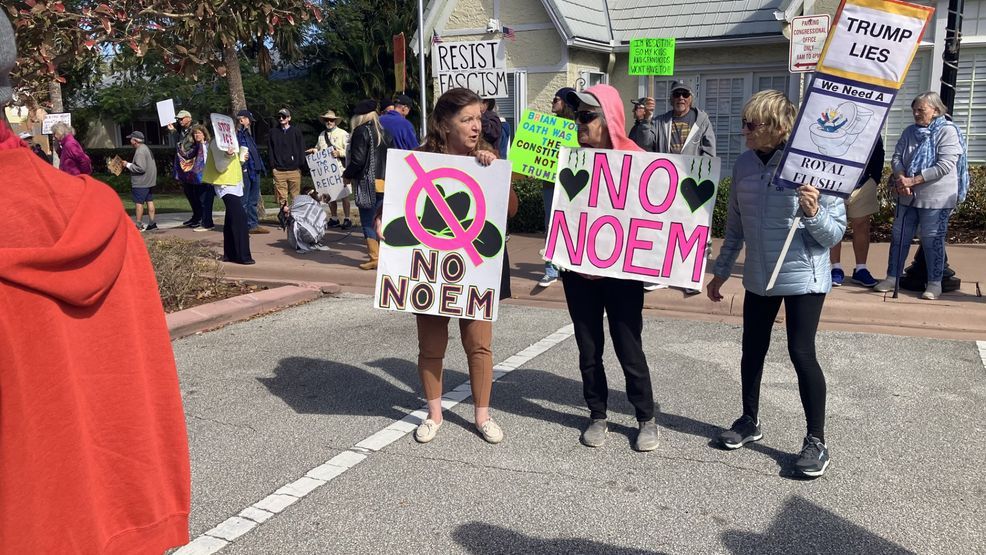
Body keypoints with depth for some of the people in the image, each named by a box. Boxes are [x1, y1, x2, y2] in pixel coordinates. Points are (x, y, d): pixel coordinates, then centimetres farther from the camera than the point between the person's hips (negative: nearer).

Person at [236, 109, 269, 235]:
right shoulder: (237, 134, -7)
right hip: (244, 170, -9)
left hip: (254, 170, 9)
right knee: (243, 200, -5)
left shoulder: (248, 134, 21)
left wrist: (261, 167, 19)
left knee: (253, 200, 13)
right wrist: (240, 159, -30)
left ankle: (253, 224, 19)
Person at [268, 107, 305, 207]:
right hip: (279, 171, 1)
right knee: (281, 198, -2)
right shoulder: (273, 133, 12)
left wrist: (300, 165, -2)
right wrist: (273, 166, 2)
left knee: (295, 197, 0)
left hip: (294, 170, -1)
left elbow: (301, 149, 7)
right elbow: (270, 150, 11)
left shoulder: (296, 132, 9)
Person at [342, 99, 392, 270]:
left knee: (367, 222, 0)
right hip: (385, 183, 7)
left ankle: (374, 258, -1)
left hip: (367, 184, -7)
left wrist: (346, 175, 0)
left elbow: (358, 161, -14)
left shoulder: (361, 132, -8)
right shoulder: (384, 133, 13)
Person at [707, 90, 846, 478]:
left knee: (801, 353, -5)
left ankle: (816, 440, 11)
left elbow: (835, 233, -13)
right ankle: (750, 421, 34)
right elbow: (735, 226, 10)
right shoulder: (744, 164, -1)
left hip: (803, 277, -5)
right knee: (752, 349, 14)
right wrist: (721, 271, 13)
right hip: (758, 277, 6)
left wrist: (813, 213, -33)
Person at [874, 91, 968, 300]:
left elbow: (945, 166, -18)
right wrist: (900, 178, -16)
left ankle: (934, 283, 10)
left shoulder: (947, 131, -10)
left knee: (932, 240, 0)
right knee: (899, 236, 9)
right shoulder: (910, 132, 10)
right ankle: (892, 278, 19)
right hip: (908, 196, 6)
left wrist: (913, 180, -21)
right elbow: (896, 157, 4)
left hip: (936, 197, -6)